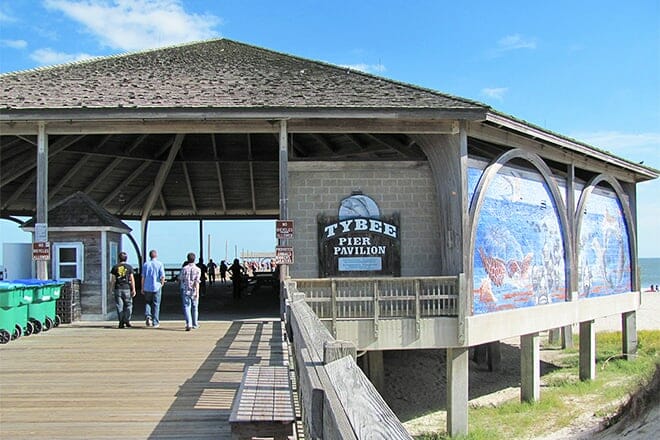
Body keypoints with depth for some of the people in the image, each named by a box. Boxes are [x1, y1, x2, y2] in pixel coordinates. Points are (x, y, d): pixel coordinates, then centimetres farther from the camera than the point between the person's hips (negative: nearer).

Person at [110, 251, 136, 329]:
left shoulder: (115, 267, 3)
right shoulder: (129, 267, 0)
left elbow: (113, 279, 2)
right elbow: (132, 279, -3)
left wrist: (112, 288, 10)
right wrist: (133, 289, -2)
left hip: (118, 289, 1)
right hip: (127, 288, -1)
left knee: (119, 306, 4)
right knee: (128, 305, 8)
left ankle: (121, 322, 3)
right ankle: (127, 320, -3)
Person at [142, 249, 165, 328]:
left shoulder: (145, 264, 4)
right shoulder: (160, 264, -3)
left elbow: (143, 277, 2)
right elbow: (163, 277, -9)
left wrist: (142, 288, 8)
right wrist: (162, 284, 9)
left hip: (147, 287, 2)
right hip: (157, 287, -1)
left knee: (147, 303, 16)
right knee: (156, 305, 6)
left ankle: (147, 316, -7)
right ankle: (155, 323, 8)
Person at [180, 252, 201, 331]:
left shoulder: (184, 268, -3)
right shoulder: (198, 270, -5)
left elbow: (180, 279, 7)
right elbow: (197, 282, -13)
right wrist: (197, 293, -16)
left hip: (185, 291, -1)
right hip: (194, 291, 1)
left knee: (186, 307, -4)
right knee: (194, 307, 14)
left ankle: (189, 324, -21)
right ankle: (195, 324, 26)